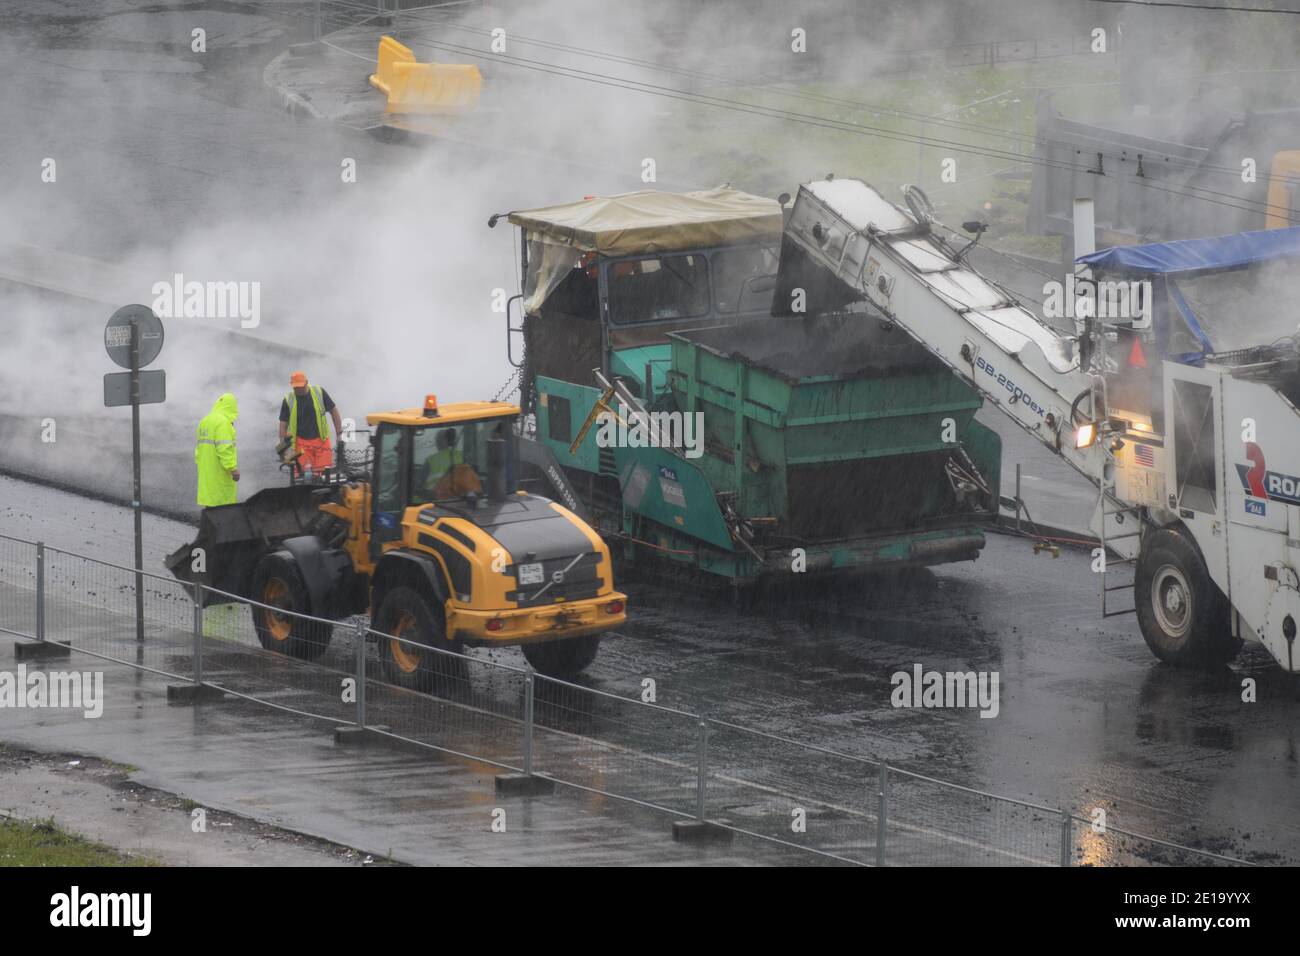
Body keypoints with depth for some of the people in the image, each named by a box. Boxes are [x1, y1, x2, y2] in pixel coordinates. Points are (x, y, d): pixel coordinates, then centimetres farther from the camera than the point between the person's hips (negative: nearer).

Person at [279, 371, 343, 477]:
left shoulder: (319, 393, -1)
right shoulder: (288, 400, -1)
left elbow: (333, 412, 8)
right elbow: (283, 424, 3)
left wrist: (339, 436, 5)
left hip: (321, 440, 0)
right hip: (301, 442, 0)